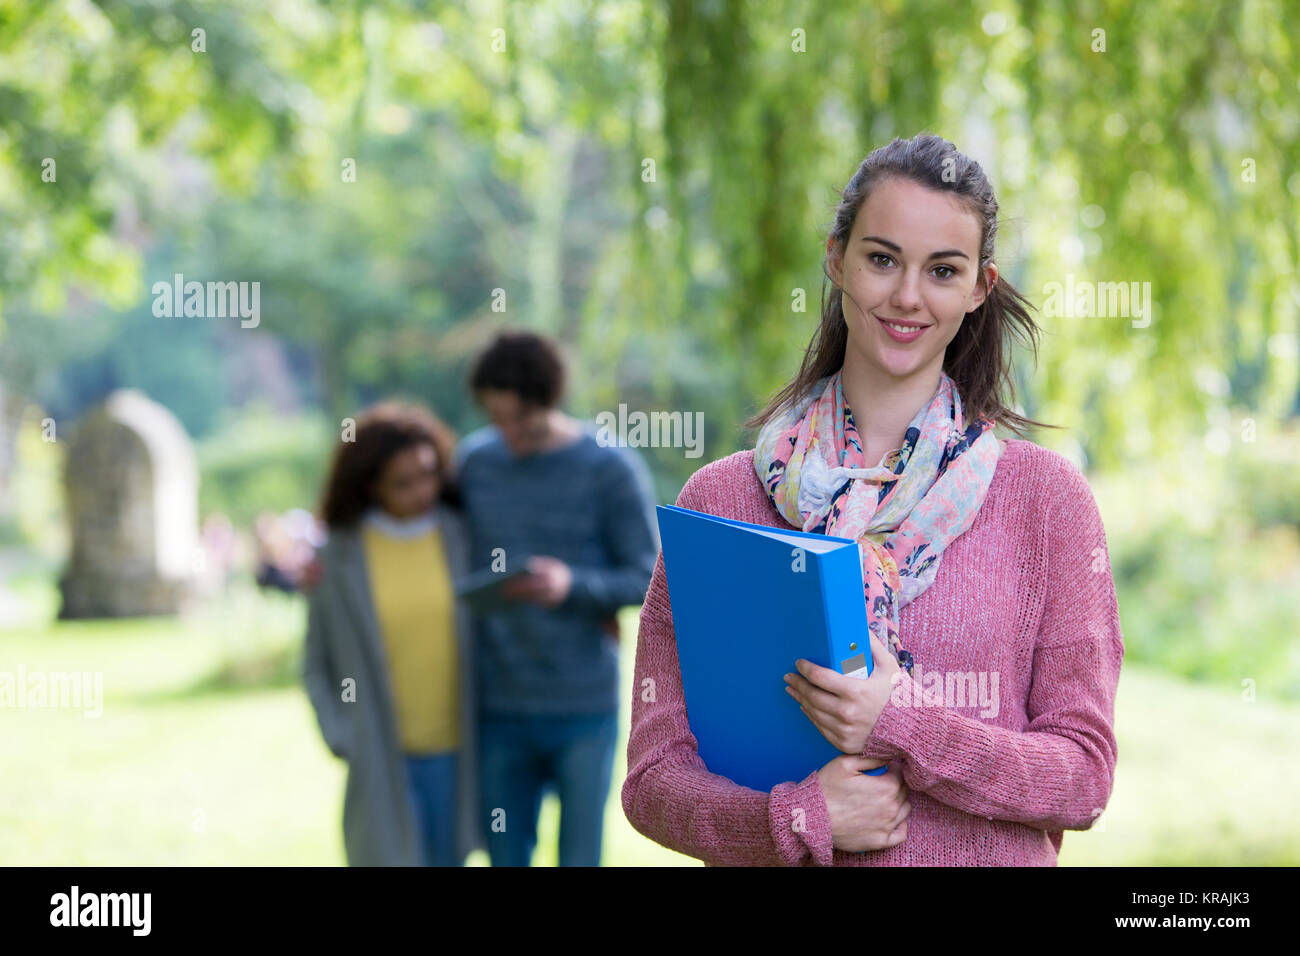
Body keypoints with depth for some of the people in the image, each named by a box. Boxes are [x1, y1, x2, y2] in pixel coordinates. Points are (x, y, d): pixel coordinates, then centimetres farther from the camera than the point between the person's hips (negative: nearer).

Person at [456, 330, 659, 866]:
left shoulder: (613, 470, -6)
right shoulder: (474, 460, 5)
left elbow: (650, 580, -5)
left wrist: (574, 585, -23)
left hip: (584, 707, -3)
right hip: (500, 708, 3)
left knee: (579, 857, 3)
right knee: (506, 856, 10)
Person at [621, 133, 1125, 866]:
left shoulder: (1047, 495, 1)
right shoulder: (719, 498, 2)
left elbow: (1085, 777, 0)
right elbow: (655, 774, 3)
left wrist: (906, 730, -13)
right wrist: (800, 818, -13)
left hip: (989, 857, 0)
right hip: (773, 861, 1)